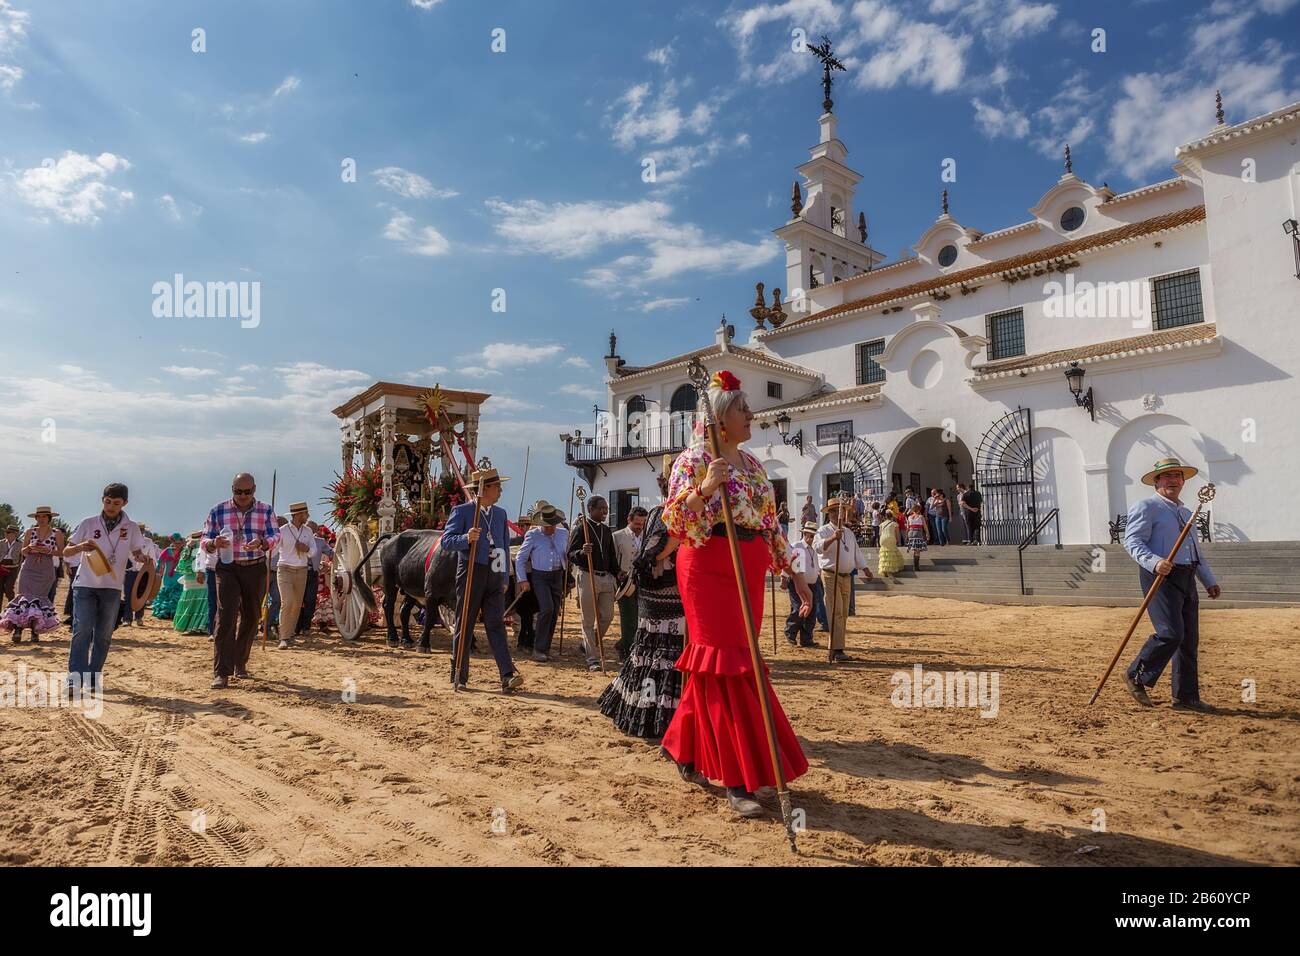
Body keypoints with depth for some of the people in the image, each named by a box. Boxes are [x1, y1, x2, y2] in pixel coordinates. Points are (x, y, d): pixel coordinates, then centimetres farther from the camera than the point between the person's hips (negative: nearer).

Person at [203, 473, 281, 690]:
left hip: (256, 569, 2)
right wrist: (214, 543, -22)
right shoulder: (218, 512, 1)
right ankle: (221, 673, -12)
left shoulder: (266, 511, 3)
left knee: (251, 618, 10)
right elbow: (205, 540, 2)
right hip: (228, 568, -2)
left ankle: (240, 664, 28)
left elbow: (275, 536, -4)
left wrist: (262, 543, -27)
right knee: (226, 617, -12)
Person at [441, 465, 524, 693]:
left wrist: (505, 579, 16)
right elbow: (446, 540, -11)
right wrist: (466, 538, -30)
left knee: (496, 625, -4)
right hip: (471, 573, -4)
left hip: (494, 576, 4)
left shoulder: (500, 513, 15)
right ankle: (459, 678, 15)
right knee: (464, 625, 5)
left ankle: (507, 677, -12)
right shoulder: (461, 511, -2)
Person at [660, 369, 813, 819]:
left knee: (712, 664, 12)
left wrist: (795, 575, 15)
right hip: (710, 570, -7)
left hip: (749, 574, 7)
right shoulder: (695, 459, -6)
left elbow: (770, 524, 17)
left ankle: (683, 744, 31)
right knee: (727, 667, -6)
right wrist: (704, 487, -28)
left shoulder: (752, 463, 16)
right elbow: (674, 522, -12)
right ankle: (738, 781, 1)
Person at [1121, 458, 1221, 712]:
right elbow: (1132, 541, -13)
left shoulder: (1186, 513, 24)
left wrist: (1210, 581, 23)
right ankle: (1136, 676, -1)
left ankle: (1186, 696, 14)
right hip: (1160, 576, -8)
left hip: (1186, 578, 8)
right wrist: (1154, 562, -28)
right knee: (1170, 633, -18)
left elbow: (1197, 551, 30)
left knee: (1189, 639, 7)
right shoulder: (1147, 507, -2)